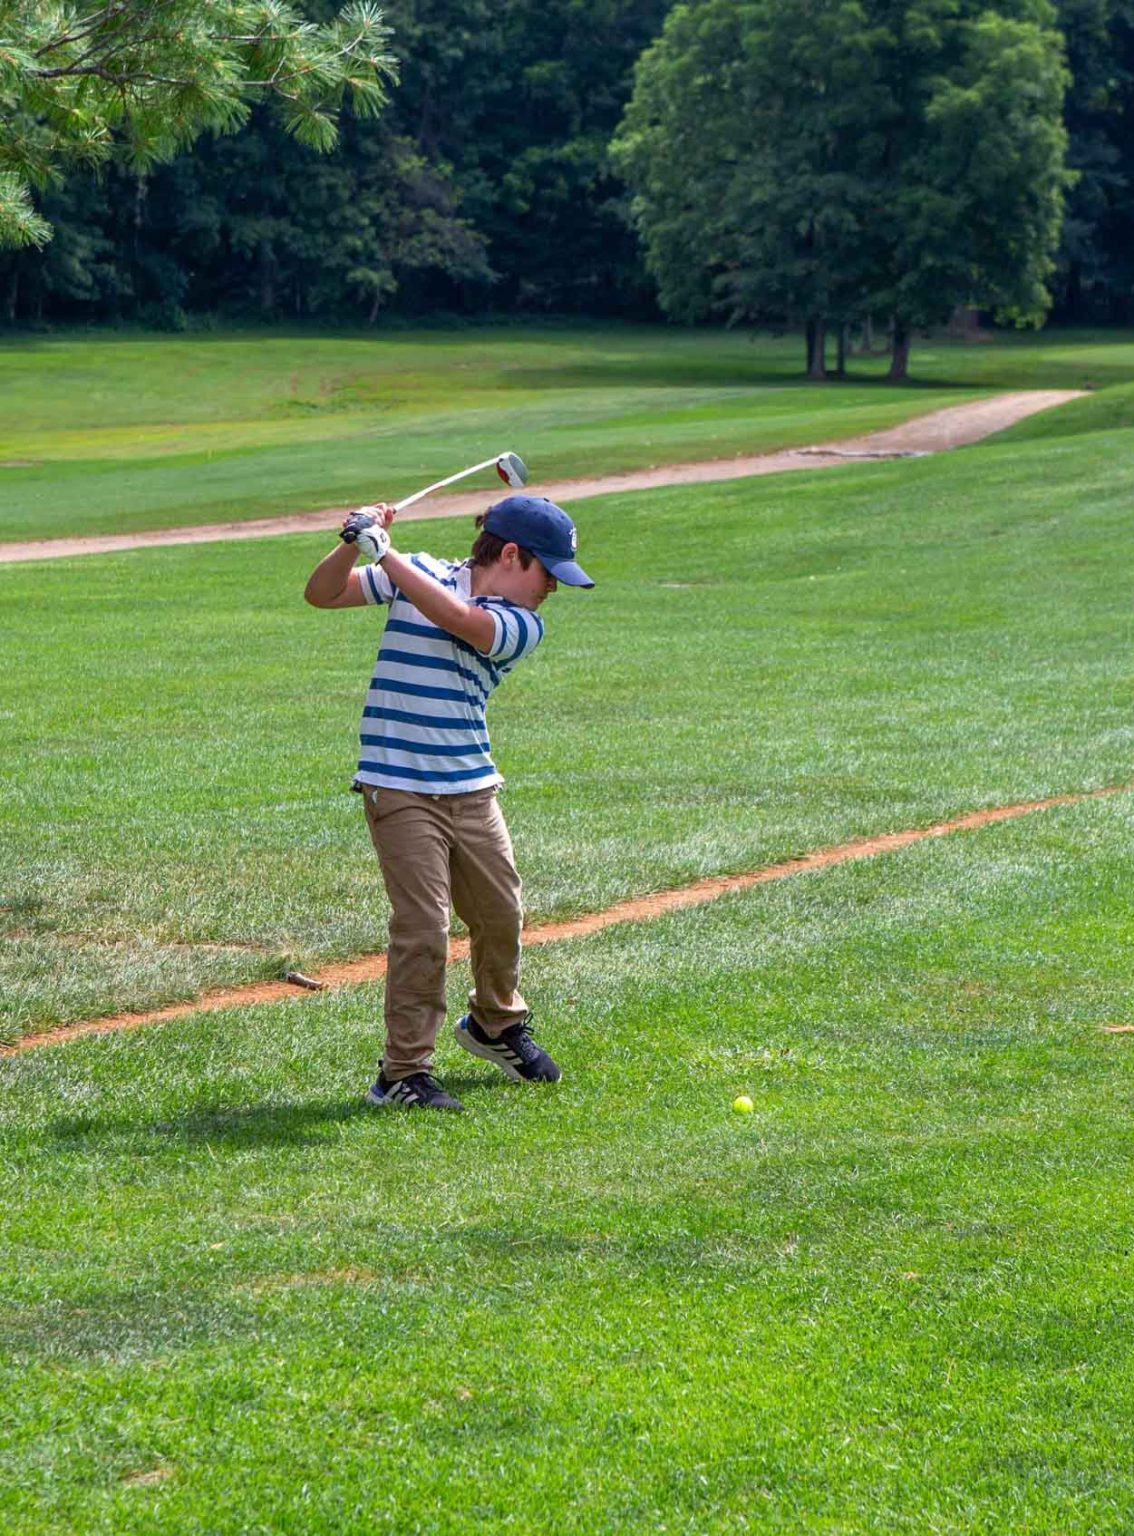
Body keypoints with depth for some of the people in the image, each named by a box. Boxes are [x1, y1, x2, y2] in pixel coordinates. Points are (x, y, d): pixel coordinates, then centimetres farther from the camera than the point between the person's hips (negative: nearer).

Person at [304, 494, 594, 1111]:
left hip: (472, 789, 4)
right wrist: (355, 545, -16)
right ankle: (403, 1072, -6)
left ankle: (496, 1024, 42)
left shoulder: (522, 626, 1)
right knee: (423, 928, -13)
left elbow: (459, 619, -18)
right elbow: (322, 594, 2)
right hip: (400, 788, -4)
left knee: (500, 916, 15)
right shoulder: (416, 573, 1)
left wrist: (386, 554, -21)